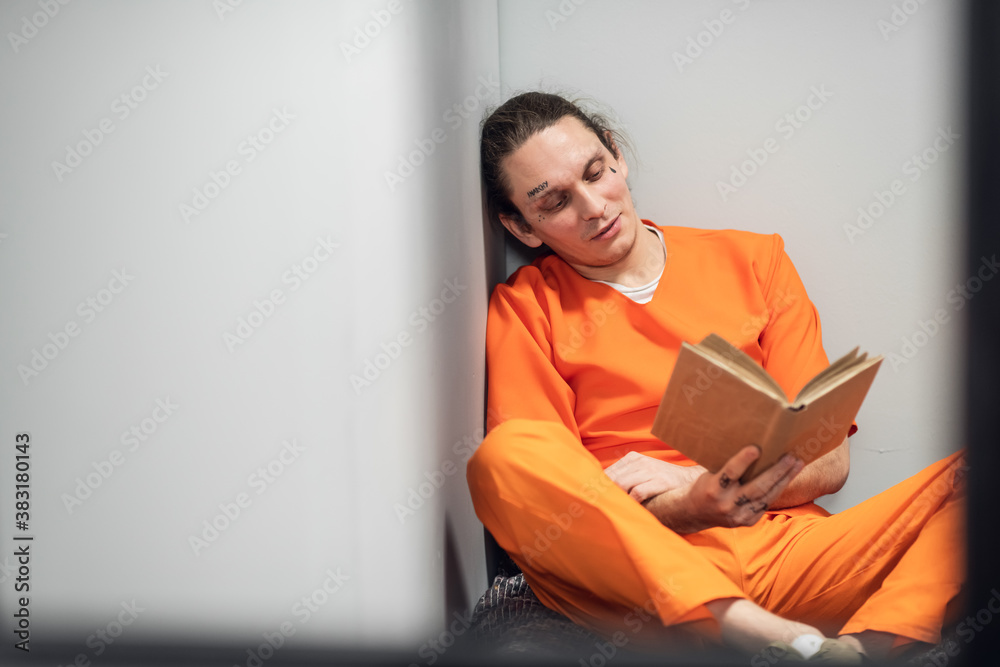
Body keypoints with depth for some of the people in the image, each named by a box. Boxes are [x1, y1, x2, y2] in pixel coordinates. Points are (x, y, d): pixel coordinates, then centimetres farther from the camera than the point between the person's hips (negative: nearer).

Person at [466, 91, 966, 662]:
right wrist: (687, 511, -20)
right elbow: (546, 496, -2)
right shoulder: (525, 309, 10)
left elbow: (829, 461, 10)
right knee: (503, 457, -31)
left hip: (783, 555, 3)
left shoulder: (753, 261, 16)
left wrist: (691, 481, -8)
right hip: (635, 567, -2)